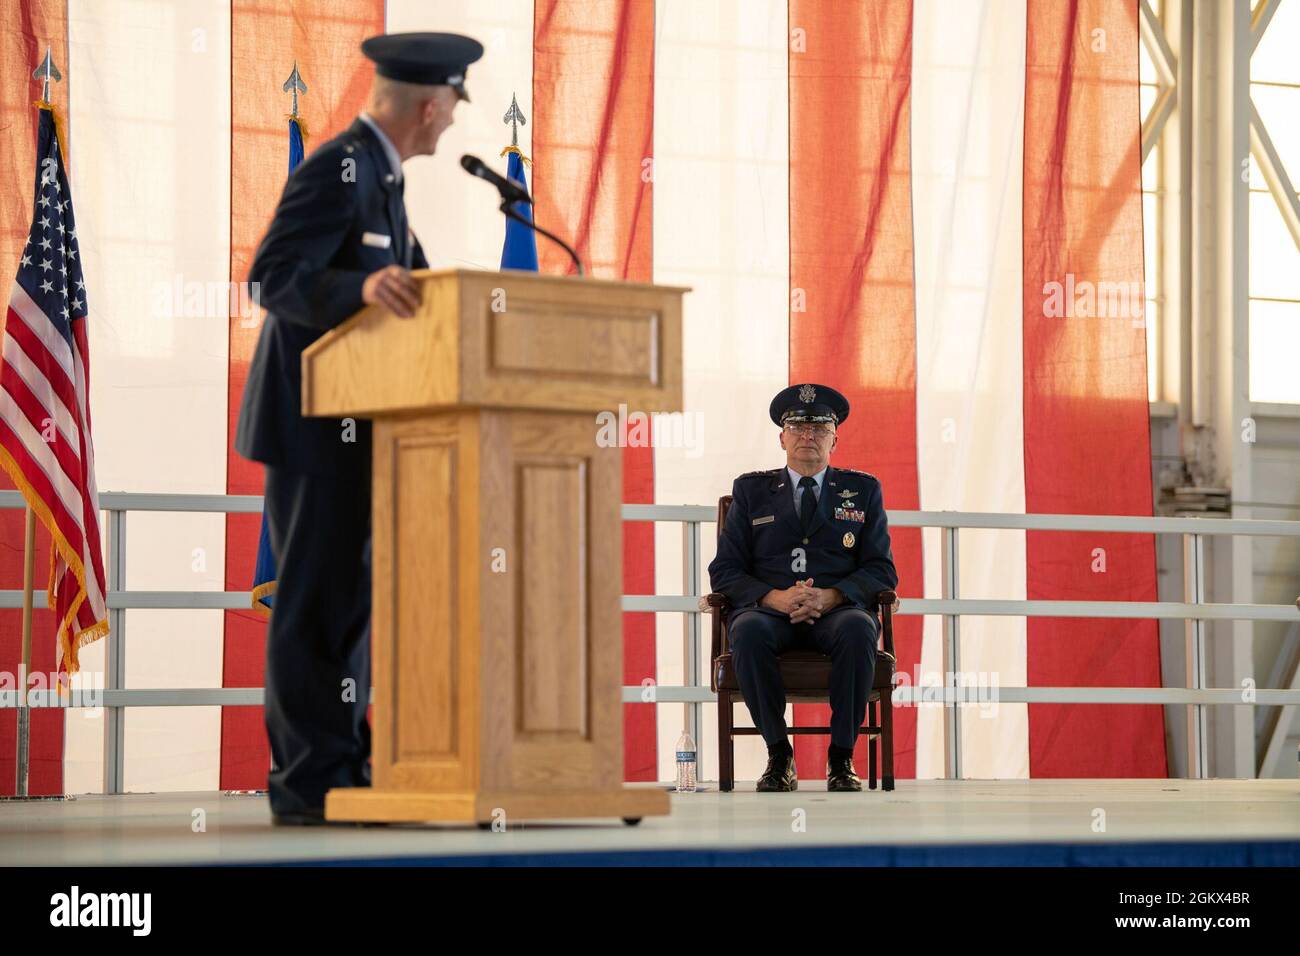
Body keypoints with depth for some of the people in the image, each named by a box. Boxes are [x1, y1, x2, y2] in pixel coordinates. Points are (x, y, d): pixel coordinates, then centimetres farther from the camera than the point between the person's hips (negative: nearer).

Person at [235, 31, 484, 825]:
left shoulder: (380, 176, 14)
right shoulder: (335, 171, -16)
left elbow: (418, 282, 17)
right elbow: (274, 279, -23)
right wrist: (364, 288, -38)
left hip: (349, 424, 10)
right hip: (315, 423, -10)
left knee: (347, 596, 12)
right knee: (318, 598, -8)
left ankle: (342, 770, 17)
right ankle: (309, 781, -5)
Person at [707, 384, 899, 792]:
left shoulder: (863, 490, 16)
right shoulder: (751, 491, 15)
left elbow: (881, 571, 7)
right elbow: (725, 571, 7)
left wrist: (830, 597, -14)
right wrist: (775, 597, -14)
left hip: (837, 610, 0)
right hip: (767, 609, 0)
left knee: (857, 629, -37)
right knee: (749, 631, -37)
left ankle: (841, 759, -26)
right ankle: (778, 756, -24)